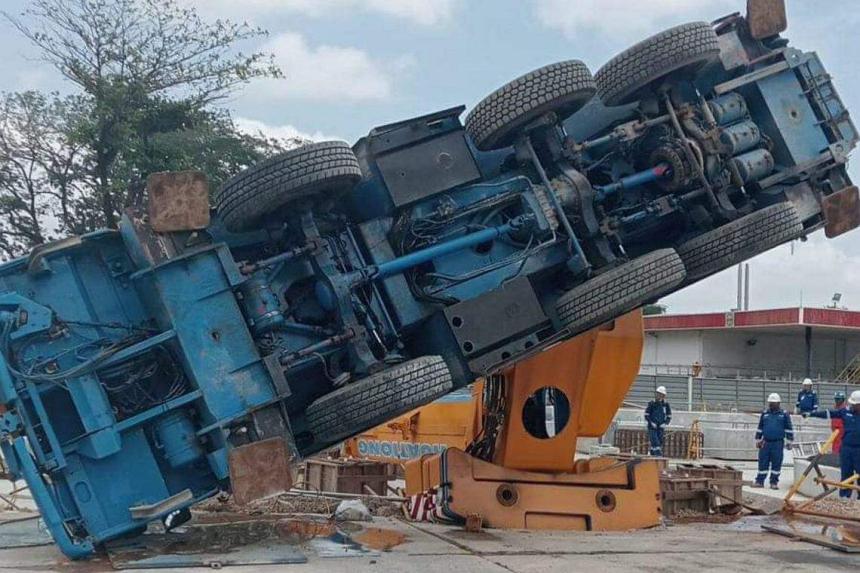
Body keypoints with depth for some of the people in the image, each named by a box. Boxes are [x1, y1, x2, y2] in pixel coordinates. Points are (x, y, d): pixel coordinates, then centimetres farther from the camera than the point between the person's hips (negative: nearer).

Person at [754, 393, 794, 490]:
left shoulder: (784, 414, 1)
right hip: (766, 442, 3)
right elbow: (760, 428, 18)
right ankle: (759, 481, 7)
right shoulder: (765, 414, 10)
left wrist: (789, 442, 0)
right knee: (763, 462, 2)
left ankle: (774, 482, 10)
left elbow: (789, 429, 4)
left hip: (778, 443, -3)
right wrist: (758, 440, 15)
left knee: (776, 463, 1)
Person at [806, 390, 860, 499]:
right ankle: (844, 496, 15)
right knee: (846, 473, 8)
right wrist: (811, 414, 5)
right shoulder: (845, 411, 2)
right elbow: (827, 413, 5)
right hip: (846, 448, 2)